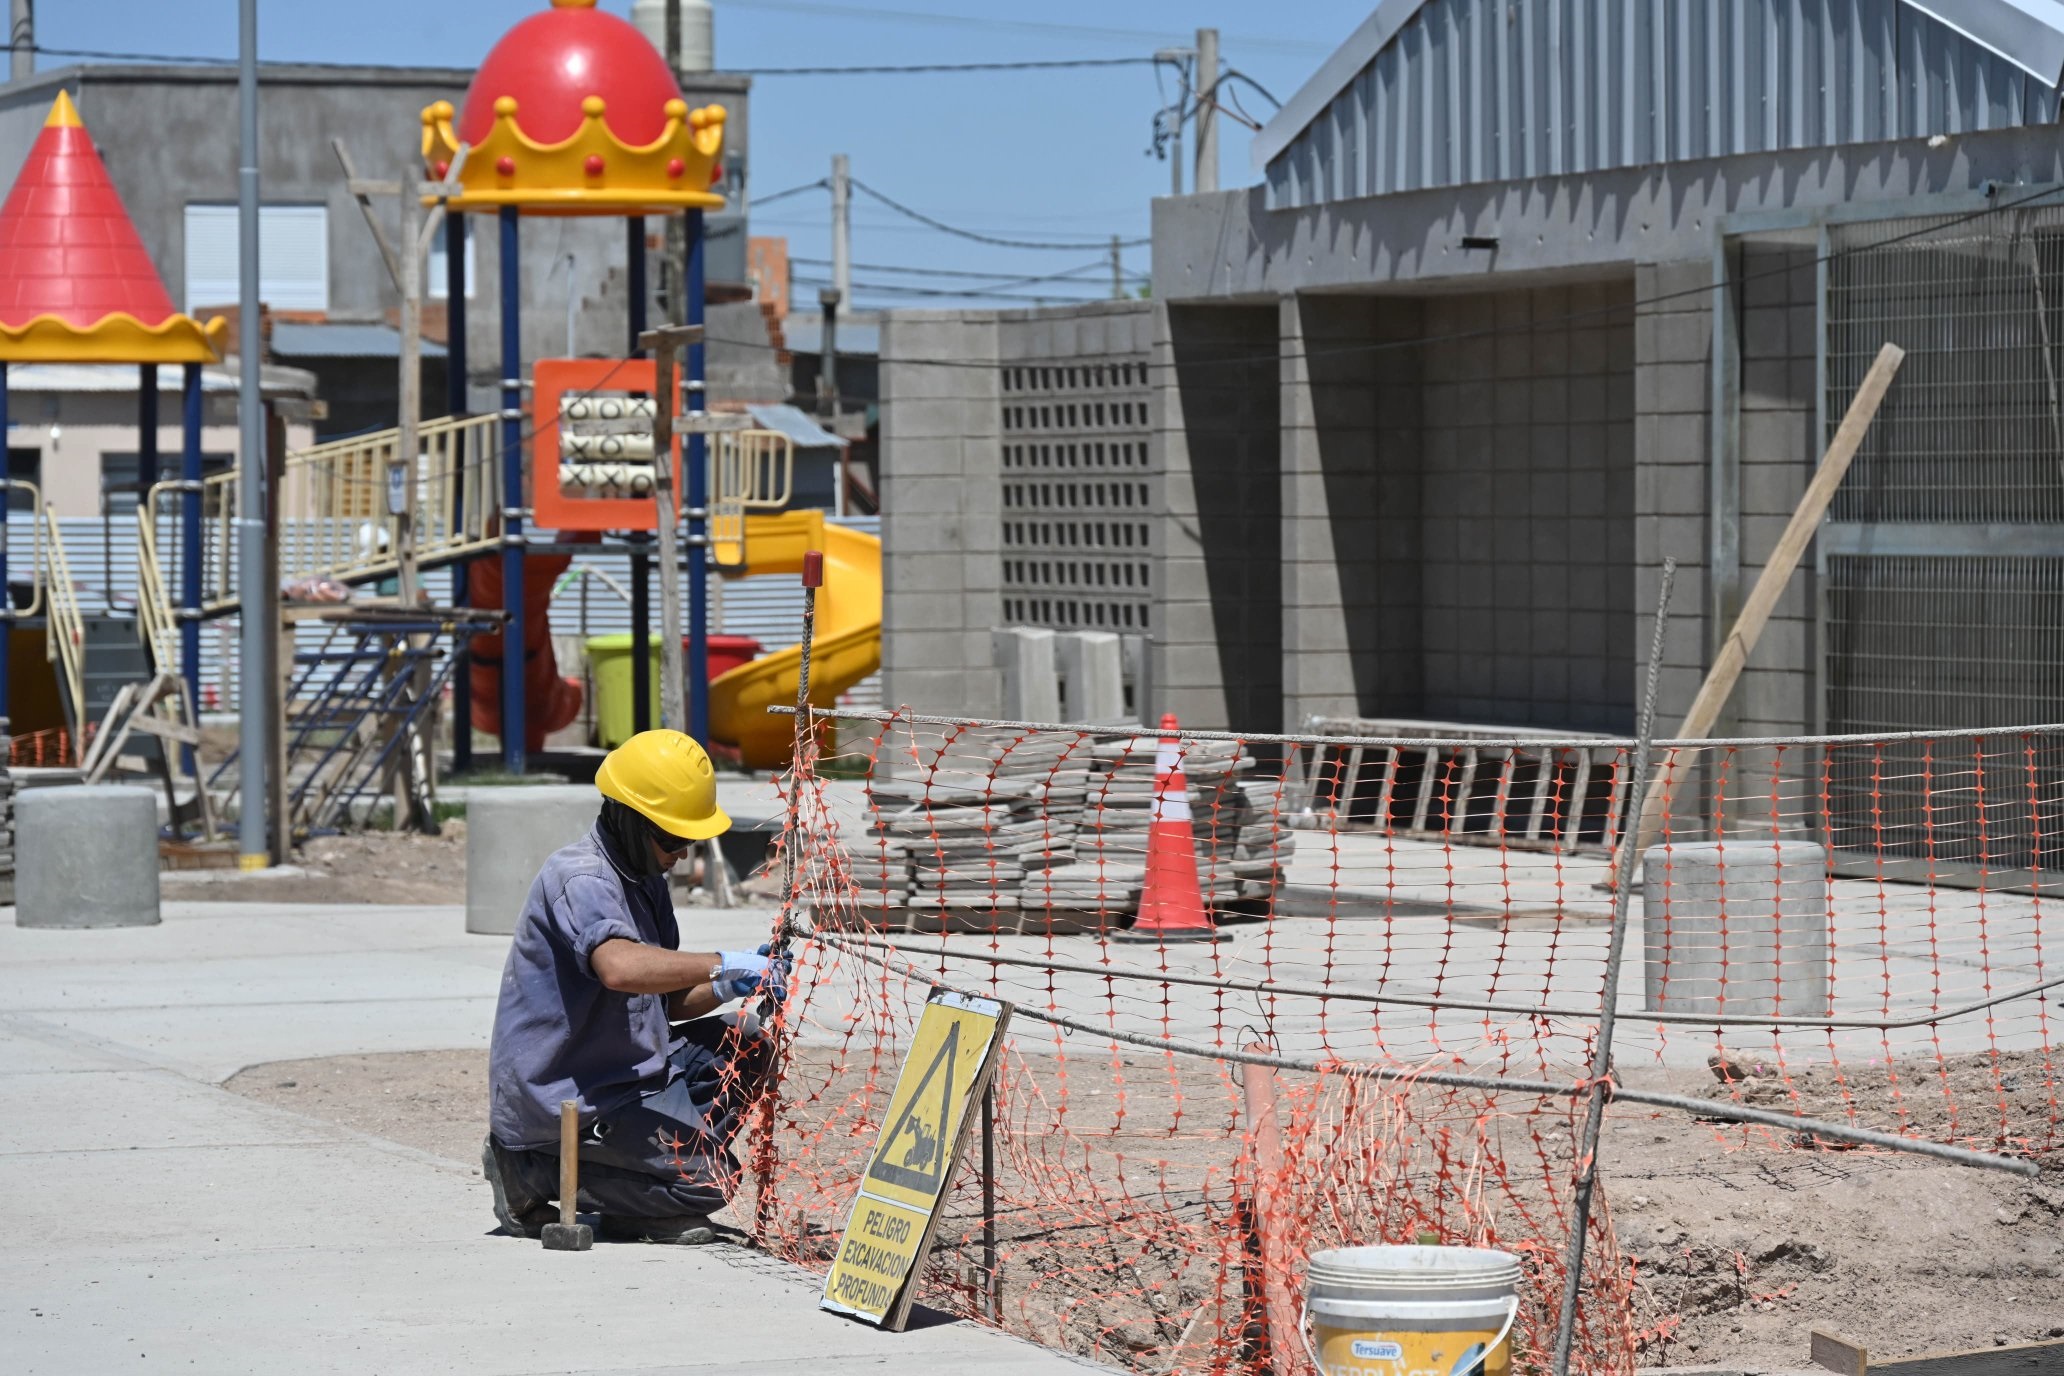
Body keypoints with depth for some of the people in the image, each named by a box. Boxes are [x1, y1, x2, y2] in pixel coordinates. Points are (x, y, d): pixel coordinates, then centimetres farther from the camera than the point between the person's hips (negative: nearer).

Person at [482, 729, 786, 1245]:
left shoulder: (644, 879, 13)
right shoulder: (582, 879, -18)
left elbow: (666, 999, 16)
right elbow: (620, 968, -39)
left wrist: (734, 987, -3)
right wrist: (723, 965, -35)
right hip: (561, 1101, -10)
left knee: (742, 1047, 7)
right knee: (710, 1179, -15)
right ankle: (538, 1173, -4)